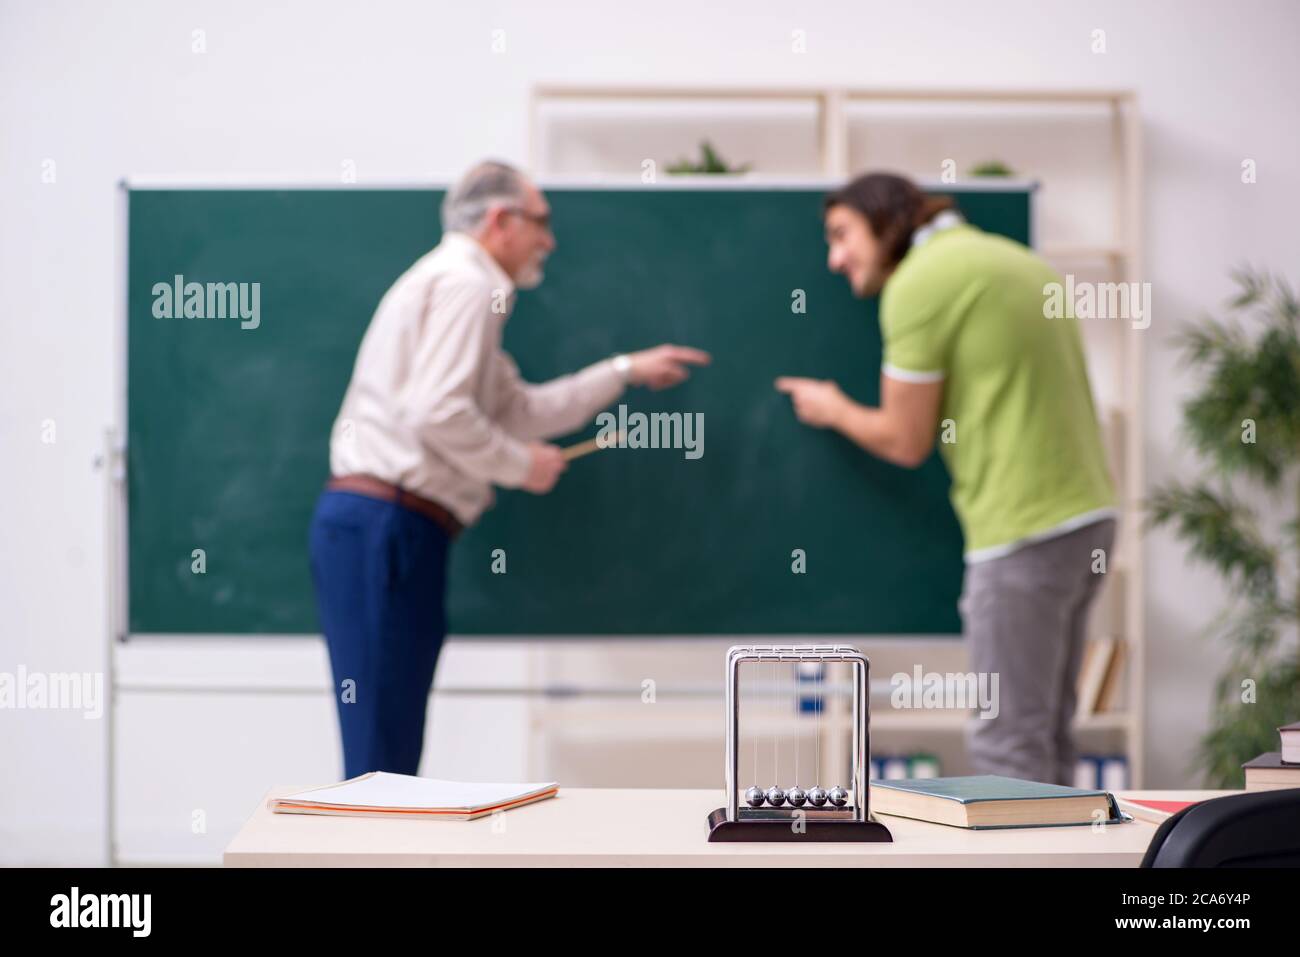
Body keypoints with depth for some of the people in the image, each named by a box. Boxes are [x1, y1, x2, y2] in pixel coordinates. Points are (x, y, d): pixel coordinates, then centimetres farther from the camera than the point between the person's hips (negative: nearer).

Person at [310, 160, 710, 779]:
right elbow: (436, 413, -21)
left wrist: (626, 371, 30)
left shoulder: (451, 282, 26)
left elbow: (519, 411, 29)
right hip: (387, 523, -10)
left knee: (392, 746, 10)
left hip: (367, 522, 10)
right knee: (381, 749, -10)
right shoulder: (464, 283, -7)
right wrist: (522, 465, -7)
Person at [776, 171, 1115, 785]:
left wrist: (833, 410, 14)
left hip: (1026, 530, -9)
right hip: (1084, 511, 9)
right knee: (1044, 735, 14)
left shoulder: (918, 283, -9)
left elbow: (904, 442, -5)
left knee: (1006, 740, -5)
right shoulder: (1006, 258, 17)